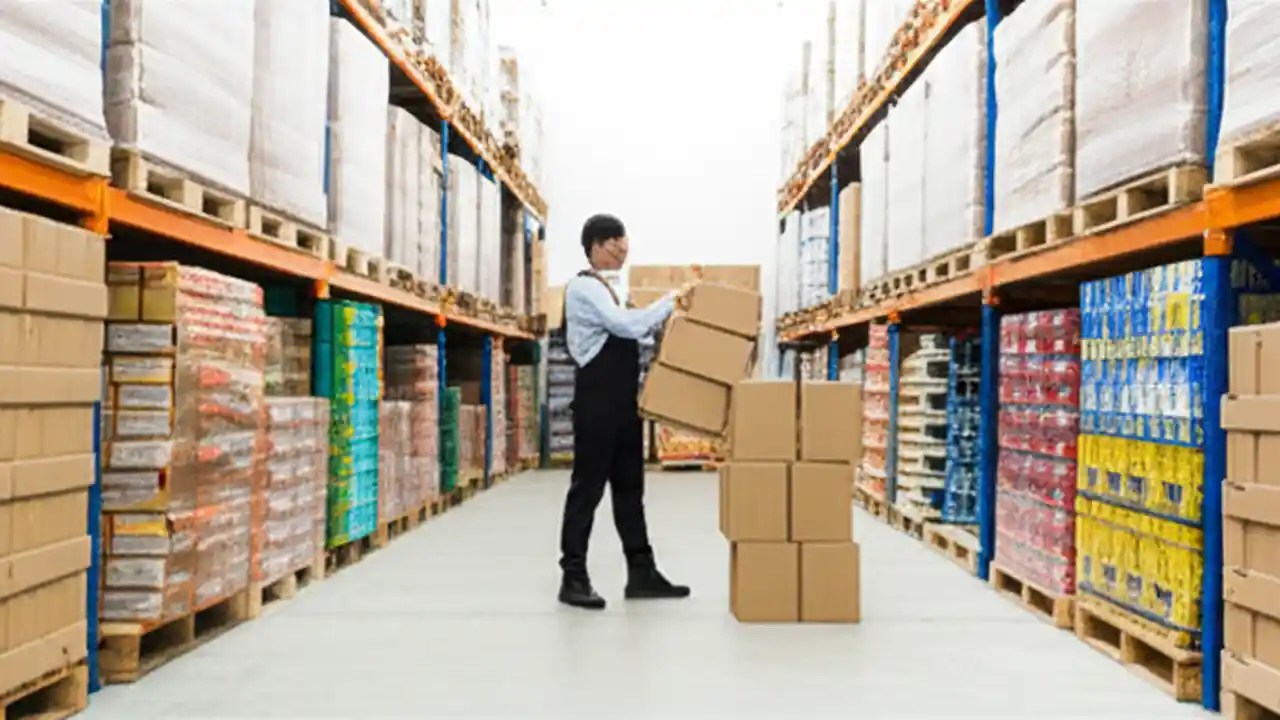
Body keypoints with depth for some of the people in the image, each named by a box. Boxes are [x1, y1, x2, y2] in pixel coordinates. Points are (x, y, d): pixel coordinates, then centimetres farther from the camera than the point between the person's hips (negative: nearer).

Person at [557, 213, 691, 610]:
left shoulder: (605, 290, 19)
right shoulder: (584, 288, -12)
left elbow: (631, 332, 19)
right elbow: (629, 326, -23)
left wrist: (668, 313, 8)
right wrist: (671, 300, -13)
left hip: (622, 401, 10)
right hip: (597, 402, -10)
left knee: (629, 487, 11)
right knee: (588, 487, -3)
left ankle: (641, 573, 18)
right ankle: (574, 578, 6)